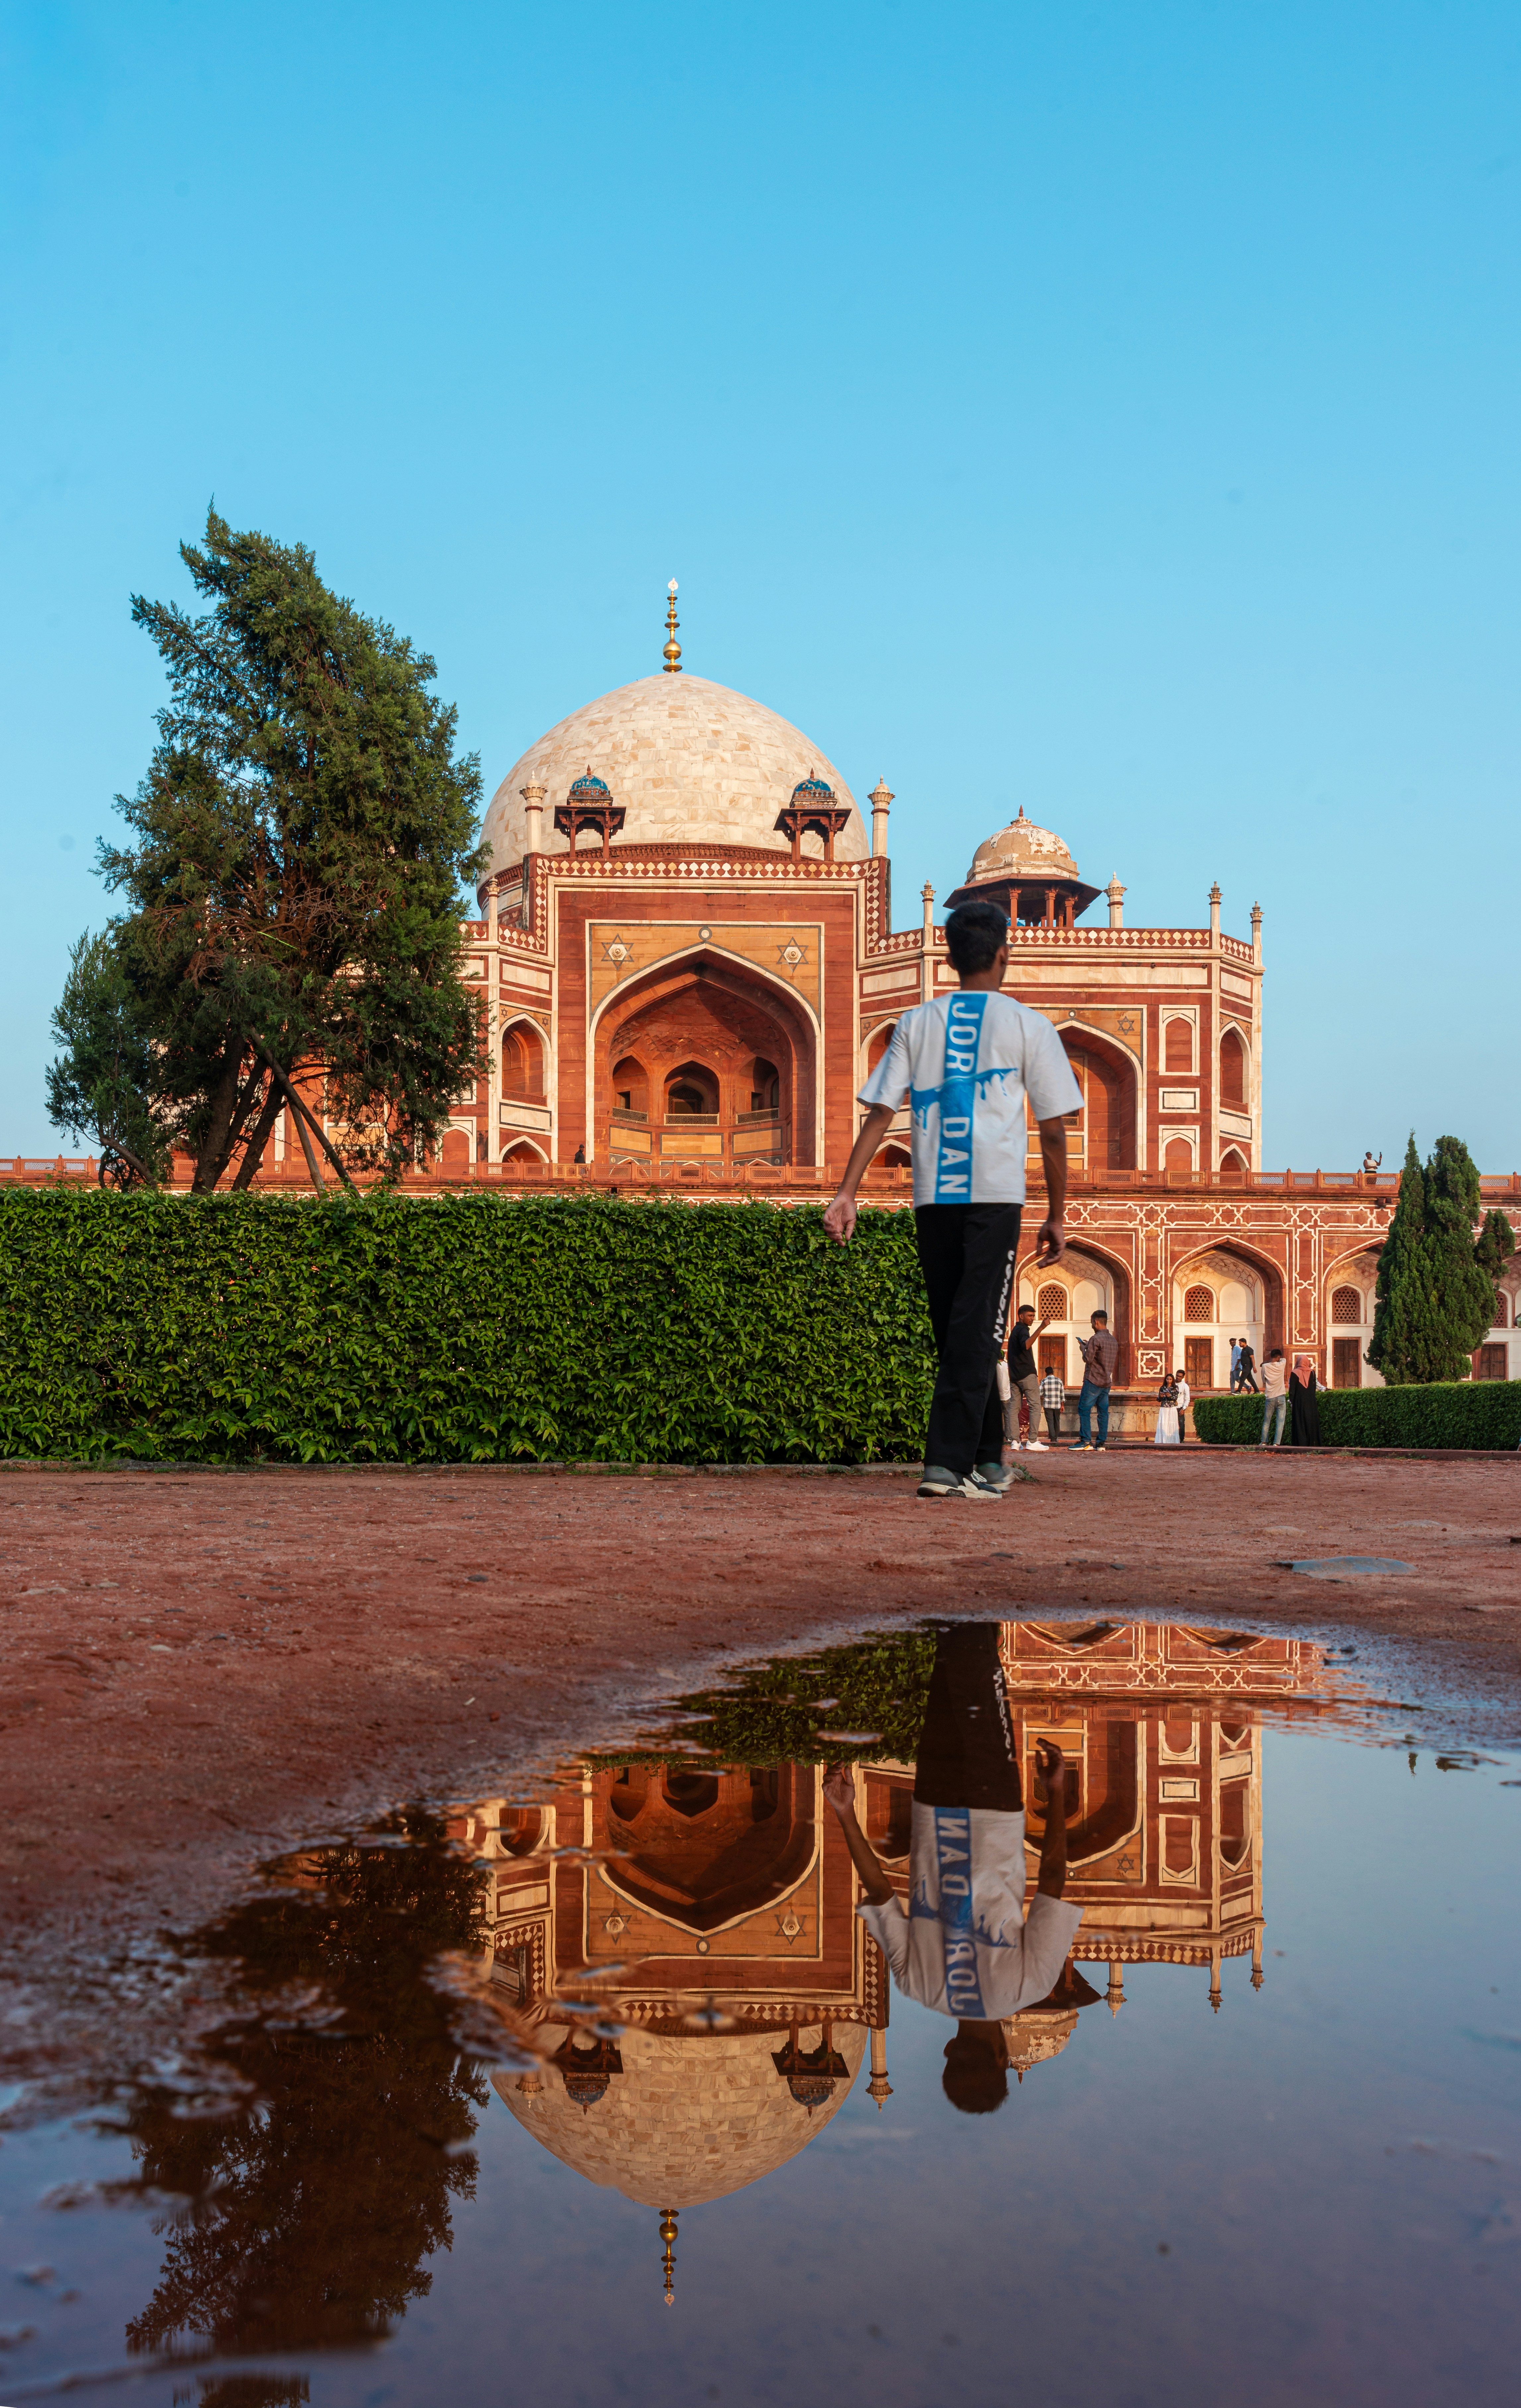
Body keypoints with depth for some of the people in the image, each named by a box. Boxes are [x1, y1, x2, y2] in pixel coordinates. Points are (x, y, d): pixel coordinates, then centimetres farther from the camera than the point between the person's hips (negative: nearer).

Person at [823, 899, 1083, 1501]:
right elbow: (1053, 1131, 3)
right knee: (977, 1329, -6)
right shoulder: (1029, 1025, 5)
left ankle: (987, 1458, 24)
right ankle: (948, 1462, -17)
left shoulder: (917, 1023, 12)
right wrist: (1057, 1216, 10)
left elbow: (878, 1114, 3)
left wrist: (846, 1194, -1)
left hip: (933, 1197, 3)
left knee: (955, 1331, 14)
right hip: (995, 1192, -3)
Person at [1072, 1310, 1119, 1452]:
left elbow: (1088, 1359, -16)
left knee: (1084, 1410, -4)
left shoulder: (1096, 1339, -13)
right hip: (1107, 1382, 8)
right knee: (1103, 1412, 7)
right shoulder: (1114, 1341, 13)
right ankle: (1102, 1443, 5)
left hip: (1093, 1381, -8)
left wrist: (1083, 1349, 4)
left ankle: (1086, 1442, -10)